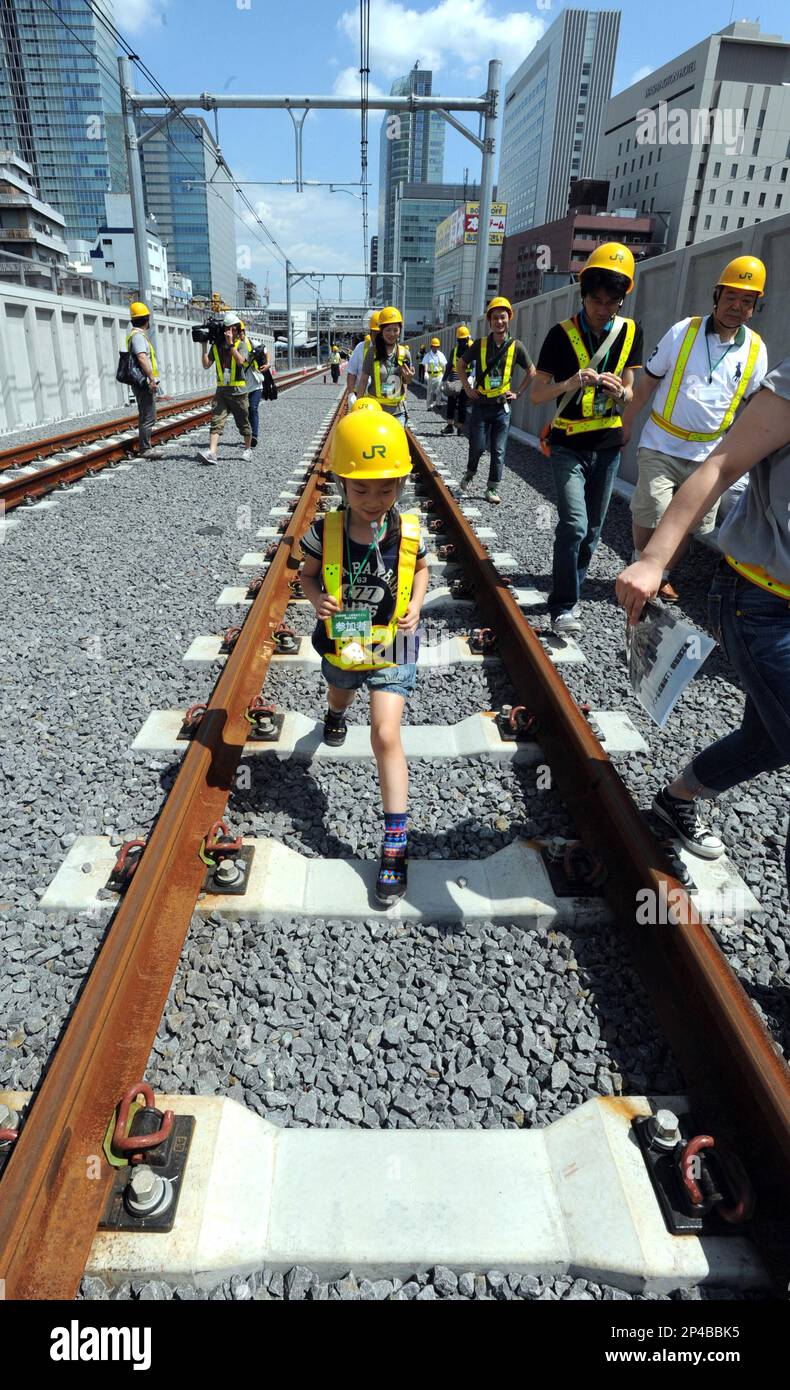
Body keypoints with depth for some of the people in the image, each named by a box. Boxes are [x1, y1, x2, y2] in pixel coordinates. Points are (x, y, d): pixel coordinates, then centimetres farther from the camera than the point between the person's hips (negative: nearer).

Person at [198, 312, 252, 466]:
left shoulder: (241, 344, -1)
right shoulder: (216, 346, 8)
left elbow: (240, 361, -20)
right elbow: (206, 365, 3)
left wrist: (231, 343, -19)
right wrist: (205, 345, -1)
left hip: (238, 391, -2)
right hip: (221, 390, 3)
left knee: (243, 422, 10)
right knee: (216, 421, -11)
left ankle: (248, 449, 29)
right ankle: (211, 453, -20)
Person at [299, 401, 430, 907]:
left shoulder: (409, 532, -16)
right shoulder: (326, 532, -18)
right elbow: (308, 574, 0)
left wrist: (415, 605, -12)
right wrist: (318, 599, -20)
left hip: (391, 649, -2)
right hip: (341, 644, 3)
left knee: (386, 736, -14)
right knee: (340, 701, 33)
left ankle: (396, 845, -6)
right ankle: (336, 715, 76)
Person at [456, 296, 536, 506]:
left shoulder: (516, 346, 0)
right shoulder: (480, 344, 0)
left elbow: (531, 372, 12)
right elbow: (460, 364, 13)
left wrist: (518, 393, 5)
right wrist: (467, 387, 5)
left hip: (502, 406, 0)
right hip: (481, 404, 0)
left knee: (498, 450, 1)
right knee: (477, 446, 0)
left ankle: (493, 488, 10)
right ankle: (470, 472, 29)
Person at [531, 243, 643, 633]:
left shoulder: (631, 332, 2)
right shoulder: (562, 334, -8)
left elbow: (630, 393, 9)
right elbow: (537, 394, -8)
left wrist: (619, 392, -15)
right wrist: (570, 384, -27)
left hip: (607, 445, 4)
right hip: (568, 445, -4)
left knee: (592, 529, 10)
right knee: (574, 524, -18)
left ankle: (570, 592, 27)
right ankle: (564, 606, -7)